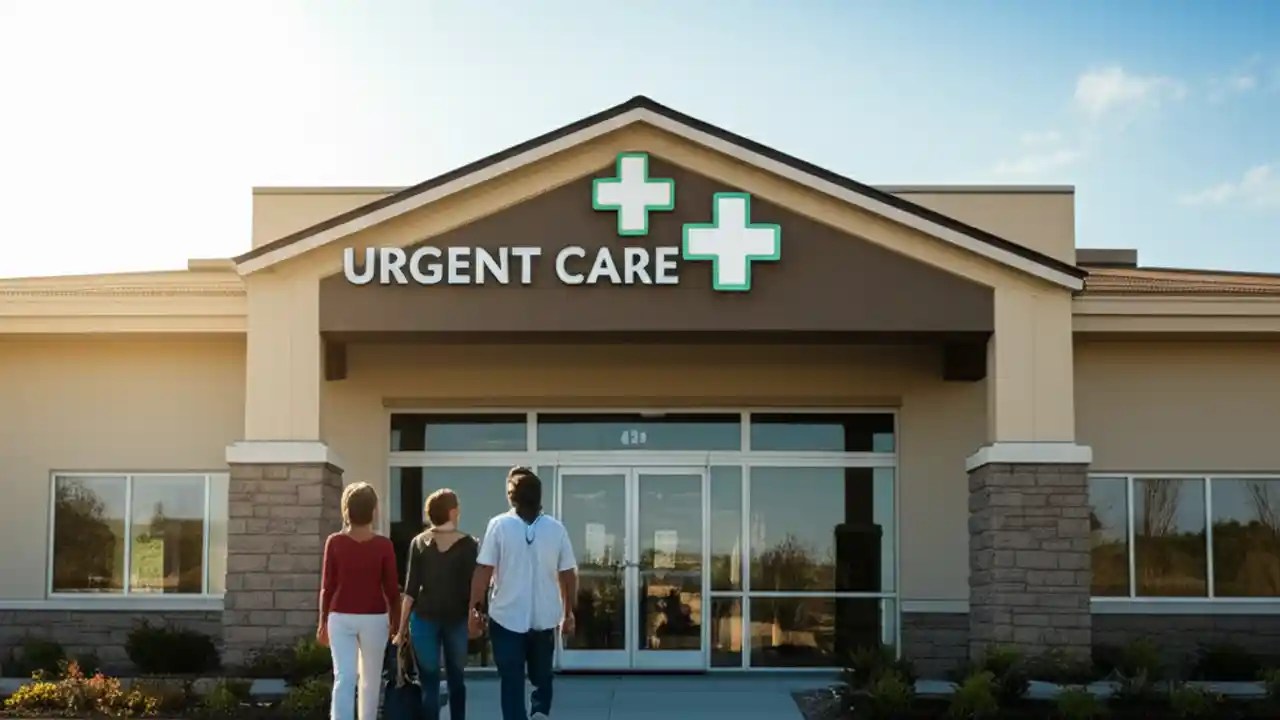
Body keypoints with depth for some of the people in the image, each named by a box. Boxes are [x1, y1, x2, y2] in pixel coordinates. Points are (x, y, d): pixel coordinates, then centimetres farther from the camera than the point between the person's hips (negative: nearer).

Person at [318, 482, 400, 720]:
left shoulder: (334, 542, -5)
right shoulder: (383, 545, -7)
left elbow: (327, 586, -1)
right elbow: (391, 588, -2)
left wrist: (323, 621, 9)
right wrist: (394, 621, 10)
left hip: (341, 617, 0)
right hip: (374, 618, 0)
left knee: (343, 678, -5)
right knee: (370, 680, 14)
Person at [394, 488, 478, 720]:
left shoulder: (419, 542, 0)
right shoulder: (469, 544, -4)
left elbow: (411, 589, -2)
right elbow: (473, 587, -5)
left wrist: (402, 627, 2)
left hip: (425, 618, 0)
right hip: (457, 619, 0)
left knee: (429, 684, 3)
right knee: (456, 680, 17)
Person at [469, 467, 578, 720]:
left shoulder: (499, 525, -8)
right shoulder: (556, 528, -1)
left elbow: (483, 571, -10)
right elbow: (569, 575, 2)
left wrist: (475, 608, -1)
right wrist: (568, 613, 13)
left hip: (507, 618, -2)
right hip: (544, 618, 2)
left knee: (512, 682, 6)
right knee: (542, 676, 22)